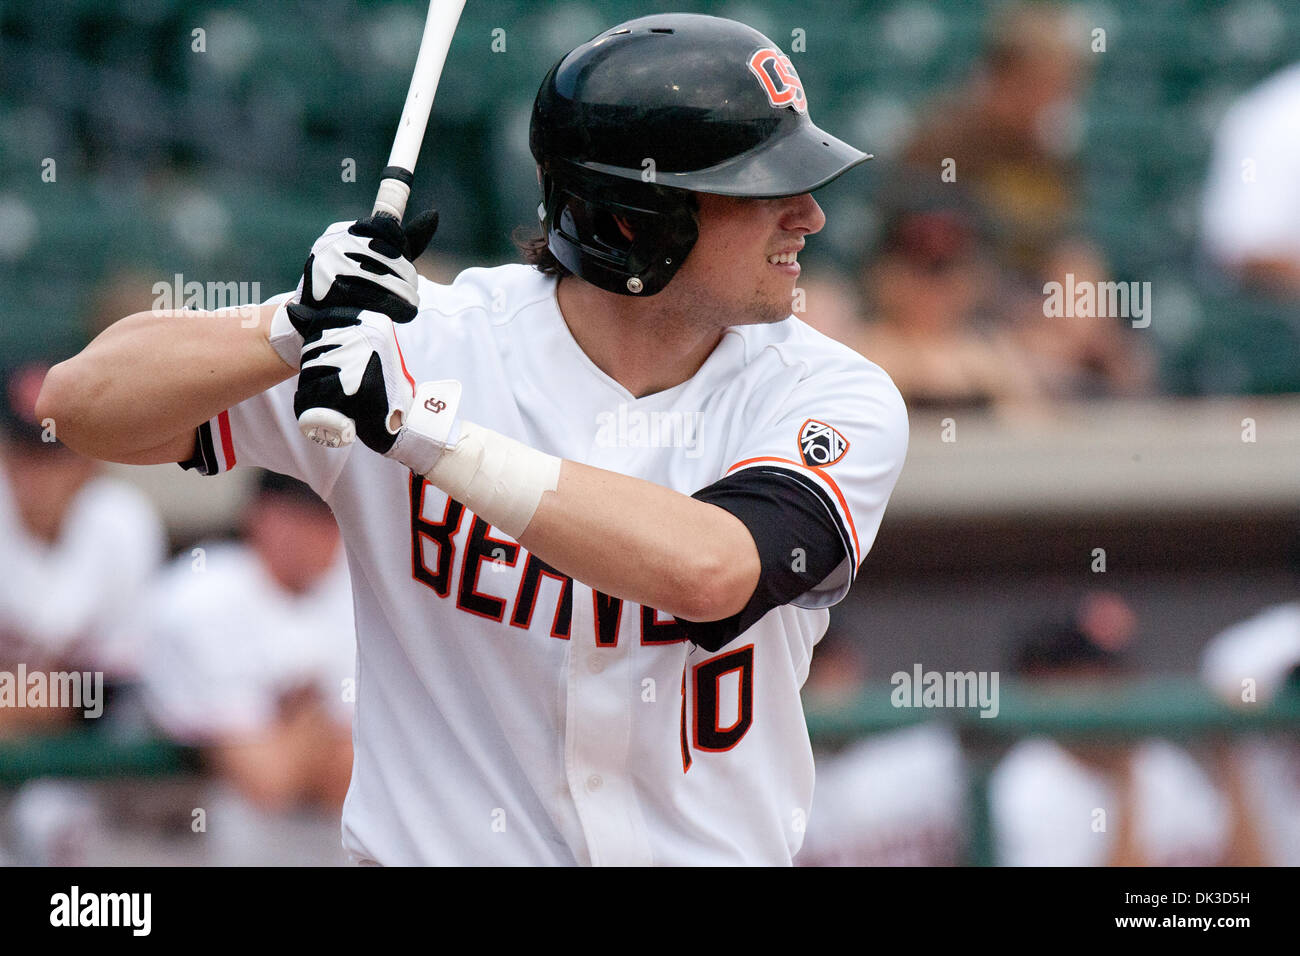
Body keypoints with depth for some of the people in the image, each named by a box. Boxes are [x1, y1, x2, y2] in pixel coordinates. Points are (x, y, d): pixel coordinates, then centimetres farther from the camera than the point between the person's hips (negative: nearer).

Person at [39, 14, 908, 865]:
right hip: (430, 845, -1)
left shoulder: (835, 398, -6)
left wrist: (419, 424, -25)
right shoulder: (421, 346, -6)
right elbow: (87, 401, -7)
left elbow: (708, 570, -26)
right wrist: (301, 329, -23)